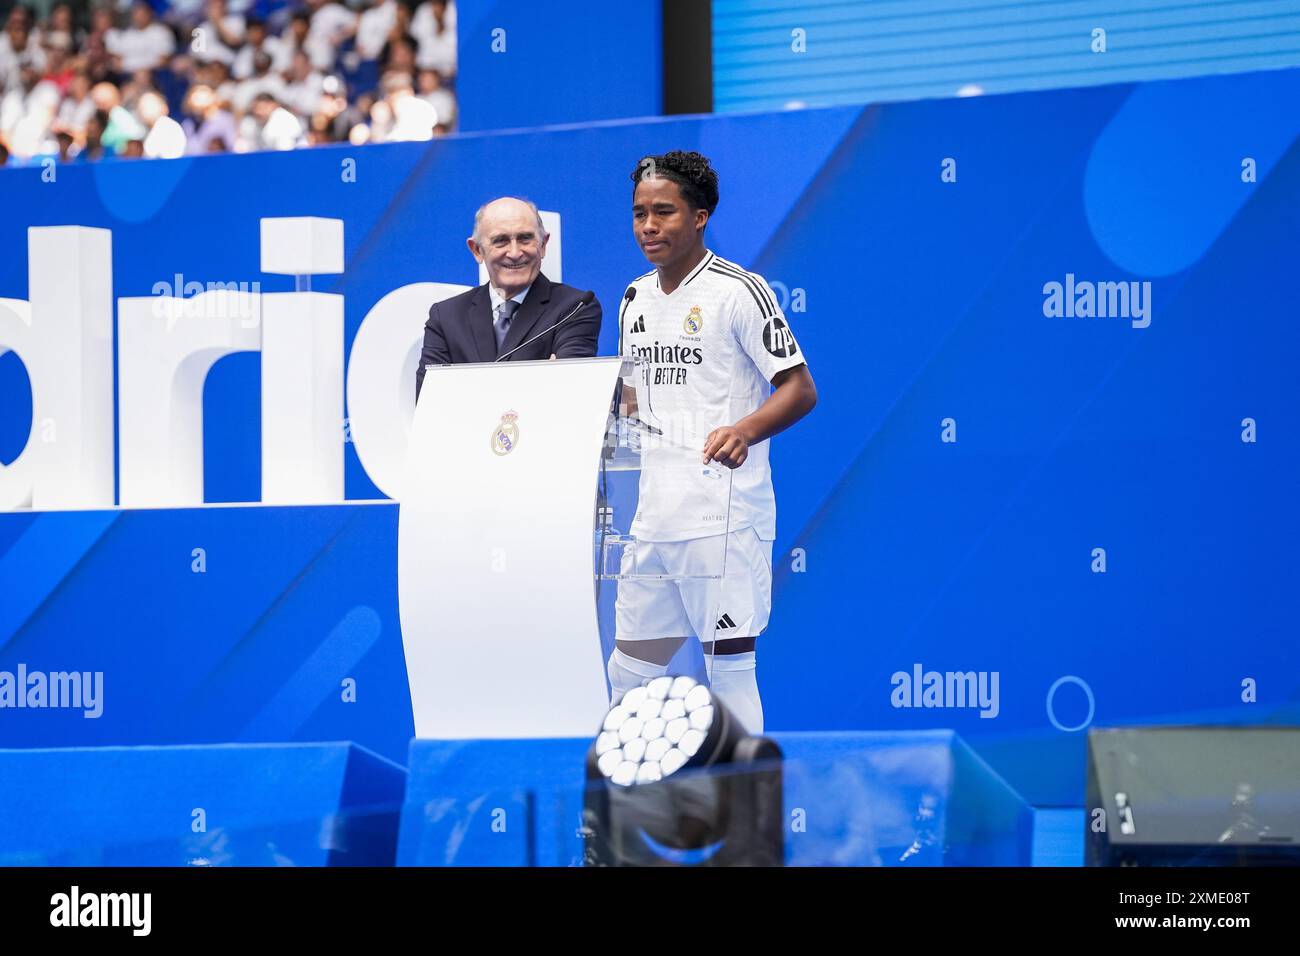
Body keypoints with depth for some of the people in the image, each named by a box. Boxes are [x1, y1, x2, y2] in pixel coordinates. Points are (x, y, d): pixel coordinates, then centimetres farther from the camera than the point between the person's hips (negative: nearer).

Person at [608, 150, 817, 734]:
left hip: (723, 521, -7)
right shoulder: (636, 299, 15)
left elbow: (799, 389, -10)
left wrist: (742, 432, -27)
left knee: (728, 667, -6)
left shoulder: (738, 291, -7)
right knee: (629, 671, 11)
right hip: (654, 519, 8)